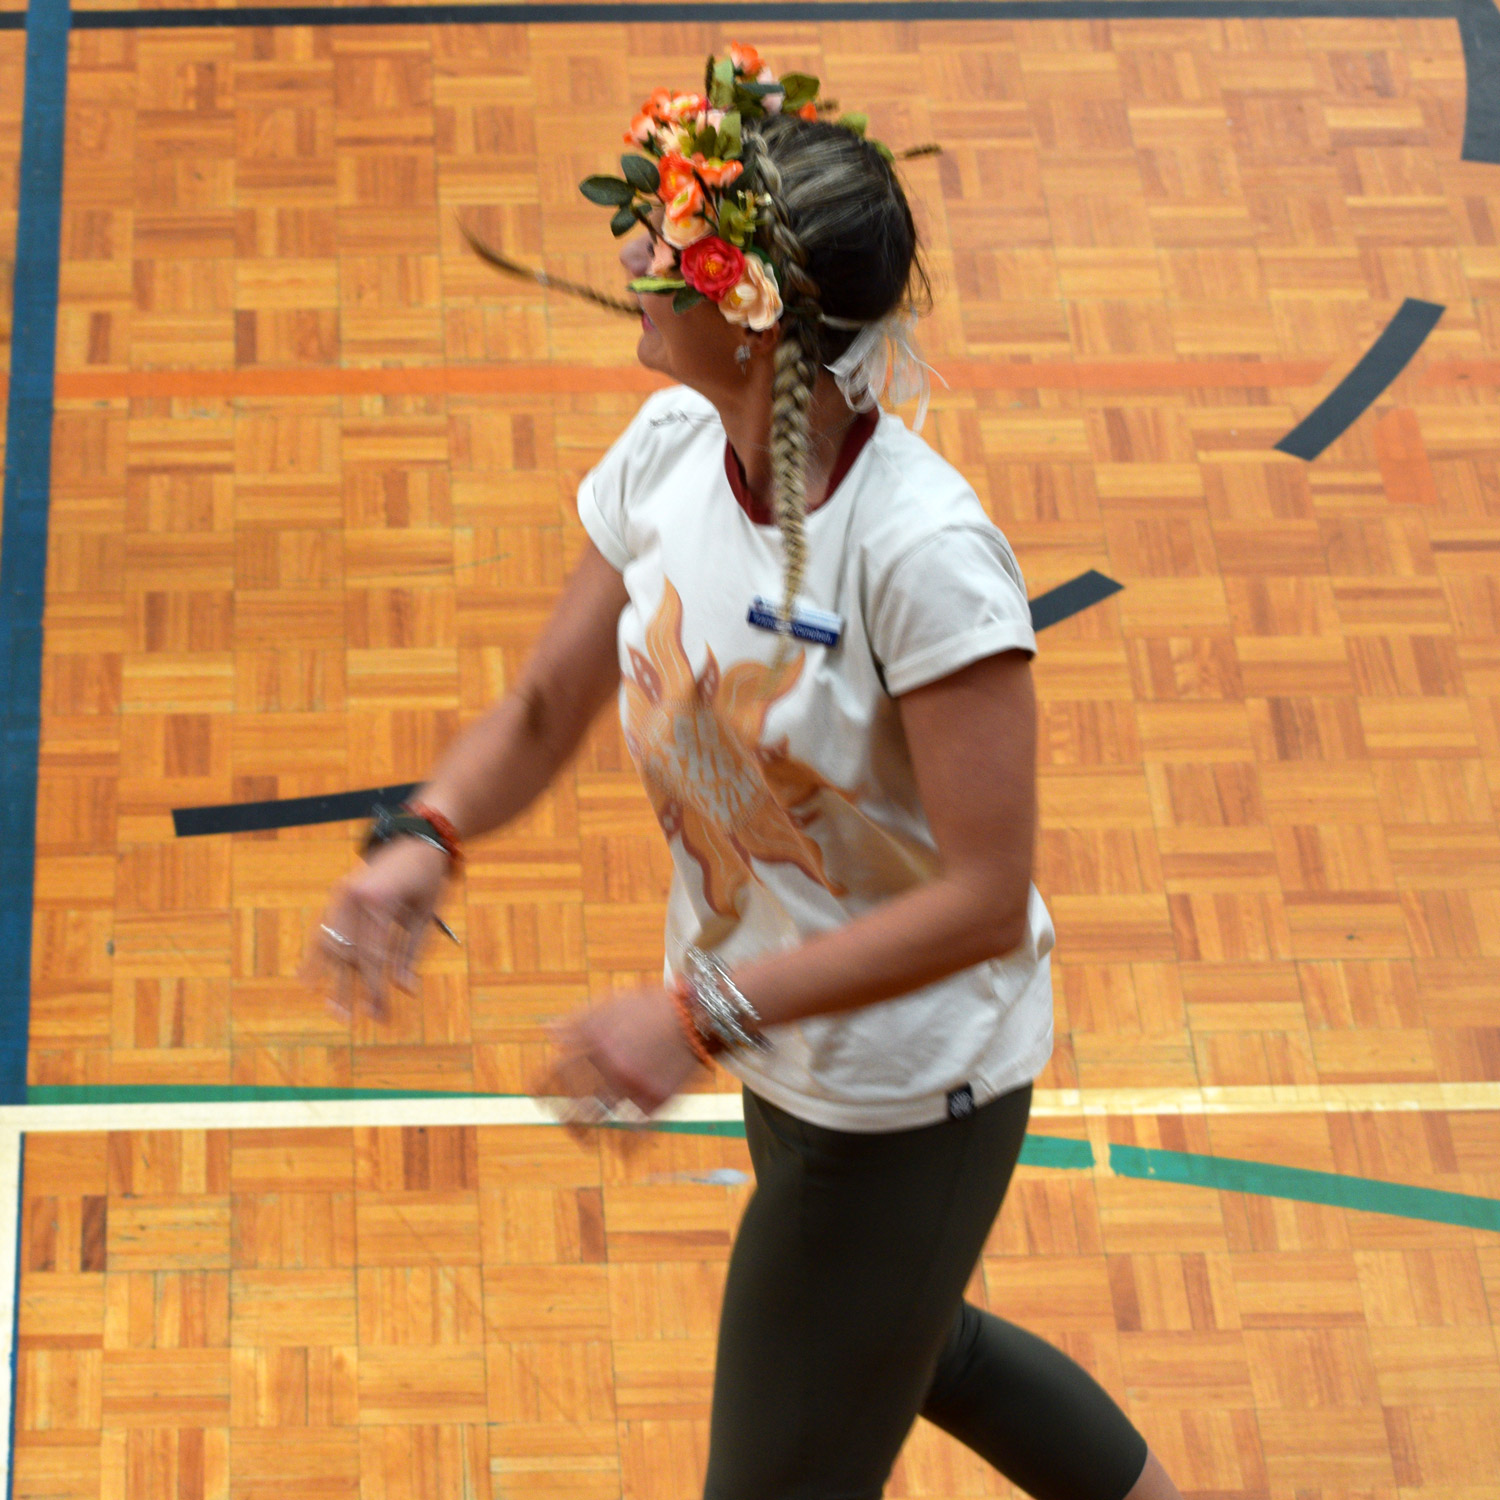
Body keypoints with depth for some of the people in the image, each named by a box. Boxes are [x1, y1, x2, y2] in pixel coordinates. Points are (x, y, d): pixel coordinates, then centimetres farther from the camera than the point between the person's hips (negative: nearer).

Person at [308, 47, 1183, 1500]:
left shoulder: (920, 552, -34)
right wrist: (424, 839, -21)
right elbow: (546, 704, 0)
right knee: (904, 1345, 33)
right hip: (785, 1056, 8)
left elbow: (984, 898, -30)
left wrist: (702, 1012, -35)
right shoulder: (671, 449, -11)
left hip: (907, 1096, -8)